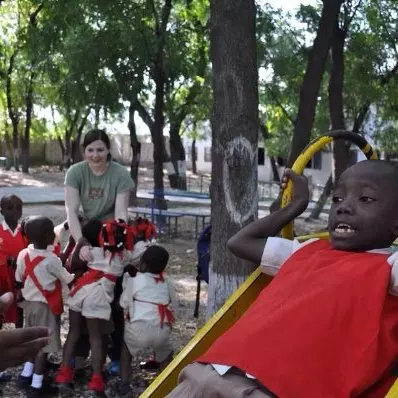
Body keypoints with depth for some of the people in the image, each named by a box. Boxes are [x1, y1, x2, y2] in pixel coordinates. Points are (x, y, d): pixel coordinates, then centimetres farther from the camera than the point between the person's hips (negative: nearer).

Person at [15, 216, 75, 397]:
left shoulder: (23, 254, -5)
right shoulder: (51, 259, -23)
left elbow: (19, 280, 6)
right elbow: (68, 279, -12)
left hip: (29, 303, 7)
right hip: (45, 306, -7)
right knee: (44, 343, 2)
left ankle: (26, 375, 30)